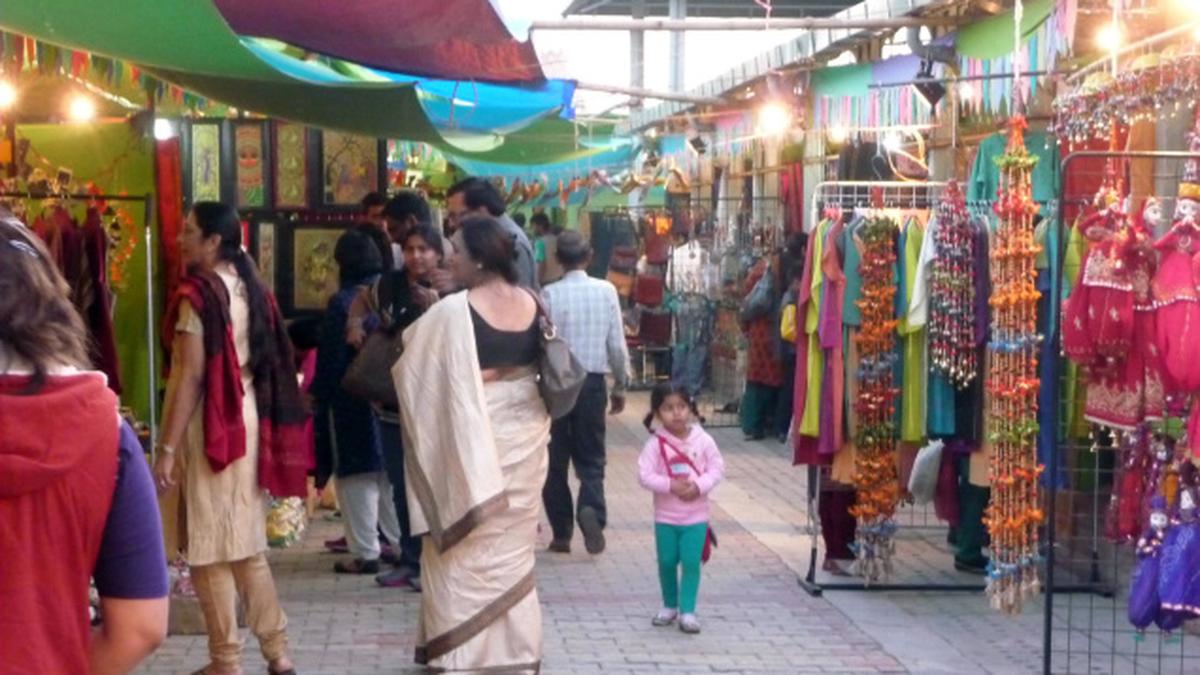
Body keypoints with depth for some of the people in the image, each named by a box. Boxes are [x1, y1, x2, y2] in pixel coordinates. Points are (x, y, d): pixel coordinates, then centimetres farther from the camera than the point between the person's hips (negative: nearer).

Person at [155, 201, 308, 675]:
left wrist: (168, 447, -16)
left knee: (211, 549, 0)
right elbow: (268, 364, 12)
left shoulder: (198, 294, -14)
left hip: (210, 428, -8)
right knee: (246, 542, 15)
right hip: (248, 422, 8)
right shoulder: (250, 289, 9)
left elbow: (191, 376, -17)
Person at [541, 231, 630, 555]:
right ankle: (591, 509, -18)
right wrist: (621, 385, 11)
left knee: (556, 459, 10)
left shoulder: (550, 294, -8)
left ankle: (561, 533, 12)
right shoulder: (606, 291, -2)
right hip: (592, 382, 1)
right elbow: (617, 344, 0)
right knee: (591, 457, 10)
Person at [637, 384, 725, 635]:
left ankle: (687, 611, 4)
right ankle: (670, 606, 28)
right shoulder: (656, 443, -9)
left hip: (696, 515, 0)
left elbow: (717, 468, -2)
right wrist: (671, 485, -23)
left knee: (691, 563, -3)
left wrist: (699, 486, -18)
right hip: (665, 516, 0)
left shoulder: (702, 440, -5)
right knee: (667, 562, 10)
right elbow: (644, 475, -13)